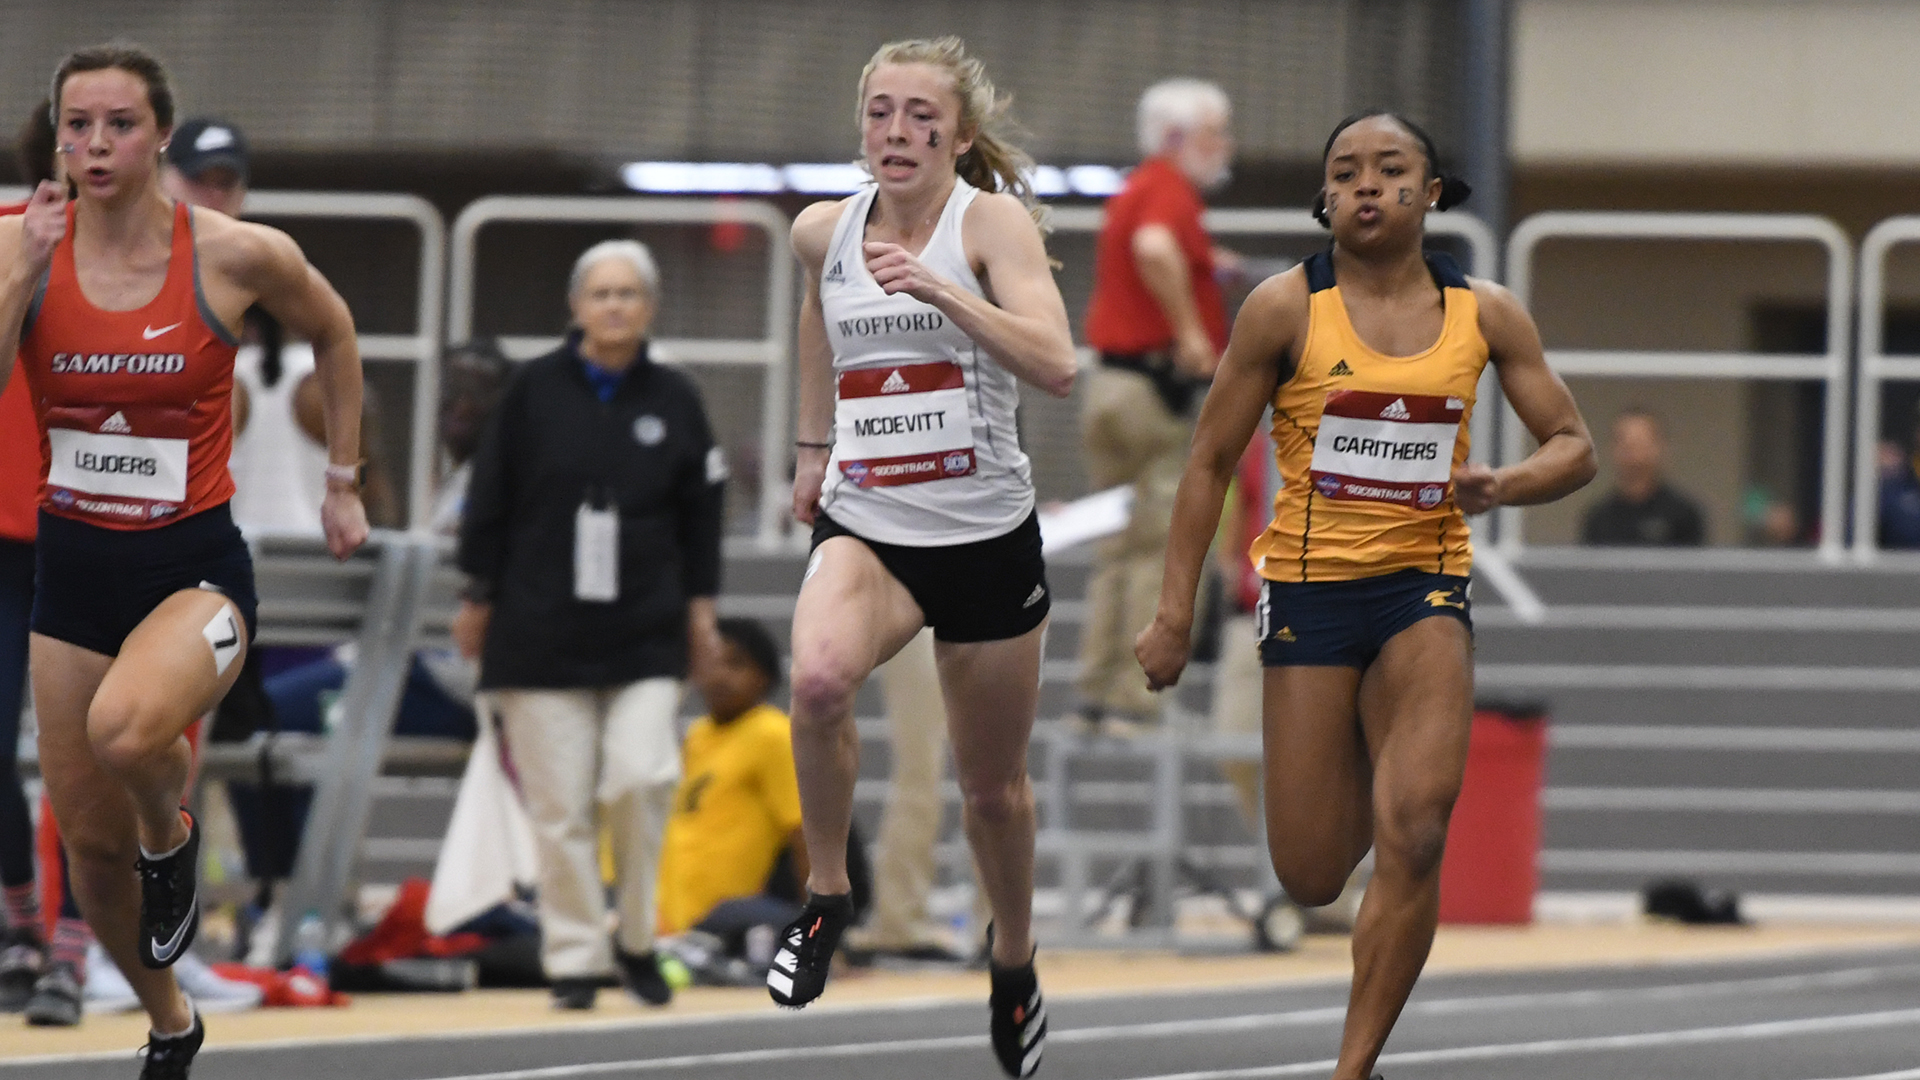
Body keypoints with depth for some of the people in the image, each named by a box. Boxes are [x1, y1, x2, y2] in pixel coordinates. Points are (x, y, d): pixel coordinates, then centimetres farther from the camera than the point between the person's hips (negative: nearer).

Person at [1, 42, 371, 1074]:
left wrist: (343, 480, 13)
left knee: (125, 727, -36)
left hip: (194, 563, -3)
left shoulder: (232, 255, -10)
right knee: (87, 838, 10)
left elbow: (333, 334, 10)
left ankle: (170, 835, 0)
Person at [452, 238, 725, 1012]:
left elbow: (700, 512, 14)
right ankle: (575, 957, 8)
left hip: (645, 636, 1)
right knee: (560, 806, -1)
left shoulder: (673, 401, 6)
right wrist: (479, 600, 6)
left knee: (642, 779, -14)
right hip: (542, 630, -1)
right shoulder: (535, 391, 1)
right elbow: (490, 501, 6)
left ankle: (637, 939, 4)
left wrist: (700, 609, 12)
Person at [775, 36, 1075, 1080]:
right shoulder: (823, 231, 1)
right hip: (863, 527, 1)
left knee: (993, 786, 13)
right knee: (819, 678, -33)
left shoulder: (990, 221, -11)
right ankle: (826, 897, -12)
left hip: (987, 535, -1)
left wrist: (940, 291, -35)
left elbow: (1055, 365, -24)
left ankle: (1014, 961, 41)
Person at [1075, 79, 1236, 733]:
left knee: (1121, 548, 13)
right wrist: (1190, 329, -28)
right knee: (1161, 550, -8)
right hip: (1153, 386, -10)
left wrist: (1205, 267, 29)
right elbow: (1155, 249, -33)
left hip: (1110, 382, 10)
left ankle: (1097, 693, 12)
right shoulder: (1169, 189, -12)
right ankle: (1134, 698, -10)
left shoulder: (1134, 191, 20)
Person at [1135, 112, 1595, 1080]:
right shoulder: (1286, 308, -4)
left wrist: (1507, 486, -14)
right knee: (1310, 878, 0)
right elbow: (1209, 463, 1)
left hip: (1425, 583, 1)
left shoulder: (1485, 314, 3)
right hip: (1310, 585, -1)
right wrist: (1174, 614, -1)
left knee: (1414, 835, -20)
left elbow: (1573, 446, 9)